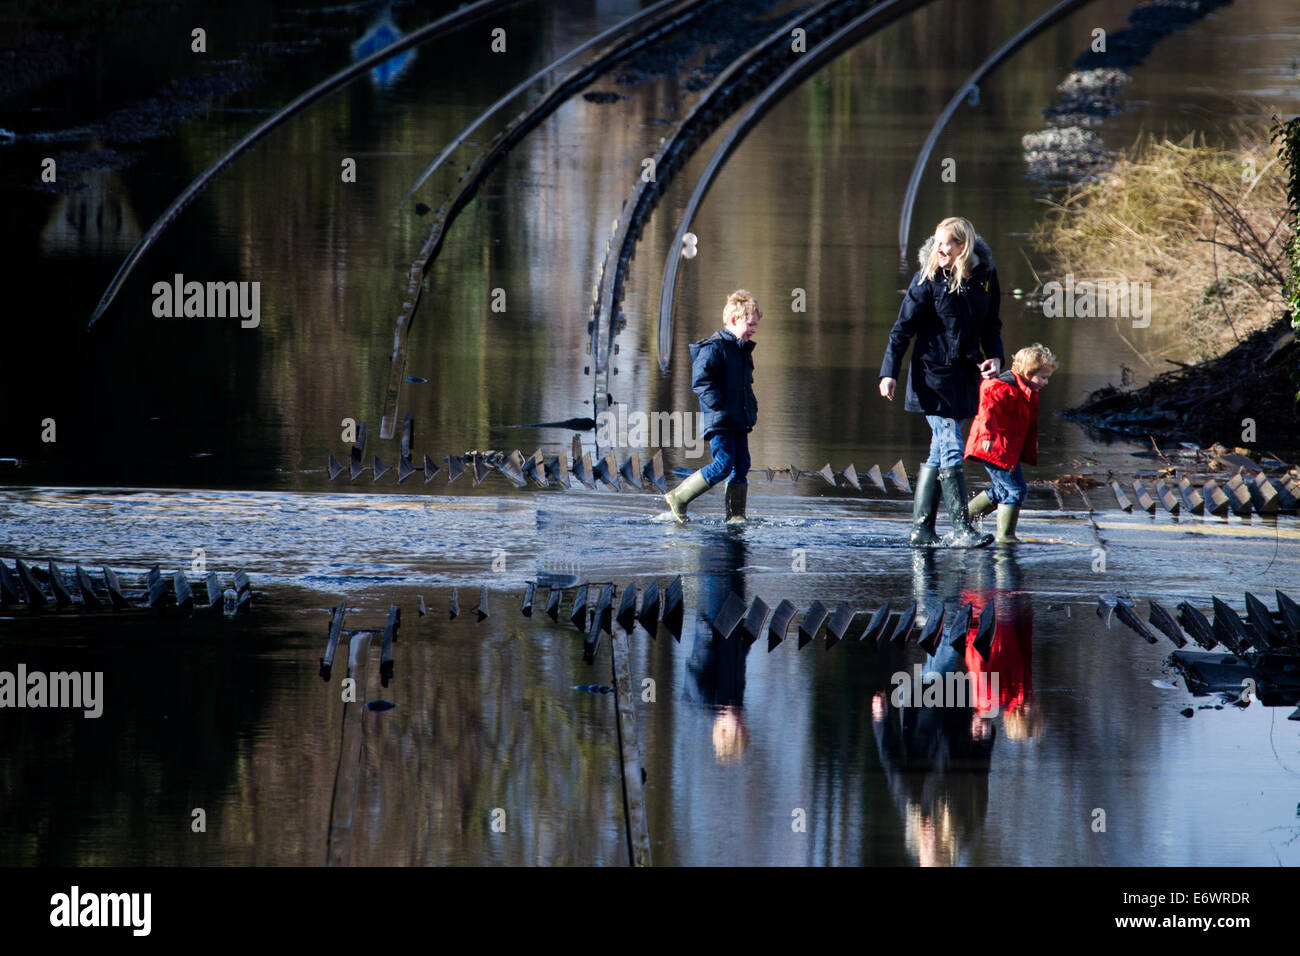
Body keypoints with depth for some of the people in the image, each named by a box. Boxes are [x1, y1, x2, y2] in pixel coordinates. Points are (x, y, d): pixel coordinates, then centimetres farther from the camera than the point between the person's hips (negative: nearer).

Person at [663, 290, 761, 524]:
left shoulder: (744, 350, 17)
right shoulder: (714, 348, -11)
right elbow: (700, 380, -19)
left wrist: (752, 409, 18)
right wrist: (718, 405, -22)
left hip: (739, 422, 9)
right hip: (718, 422, -9)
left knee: (741, 466, 5)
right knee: (723, 465, -14)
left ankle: (735, 515, 10)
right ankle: (678, 497, -3)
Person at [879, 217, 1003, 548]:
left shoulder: (985, 274, 3)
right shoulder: (929, 278, -10)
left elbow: (991, 323, 16)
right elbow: (903, 327, -7)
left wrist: (995, 356, 0)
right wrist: (889, 372, -12)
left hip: (964, 372, 5)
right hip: (933, 372, -5)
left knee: (939, 454, 9)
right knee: (951, 449, -10)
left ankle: (921, 530, 15)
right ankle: (961, 529, -9)